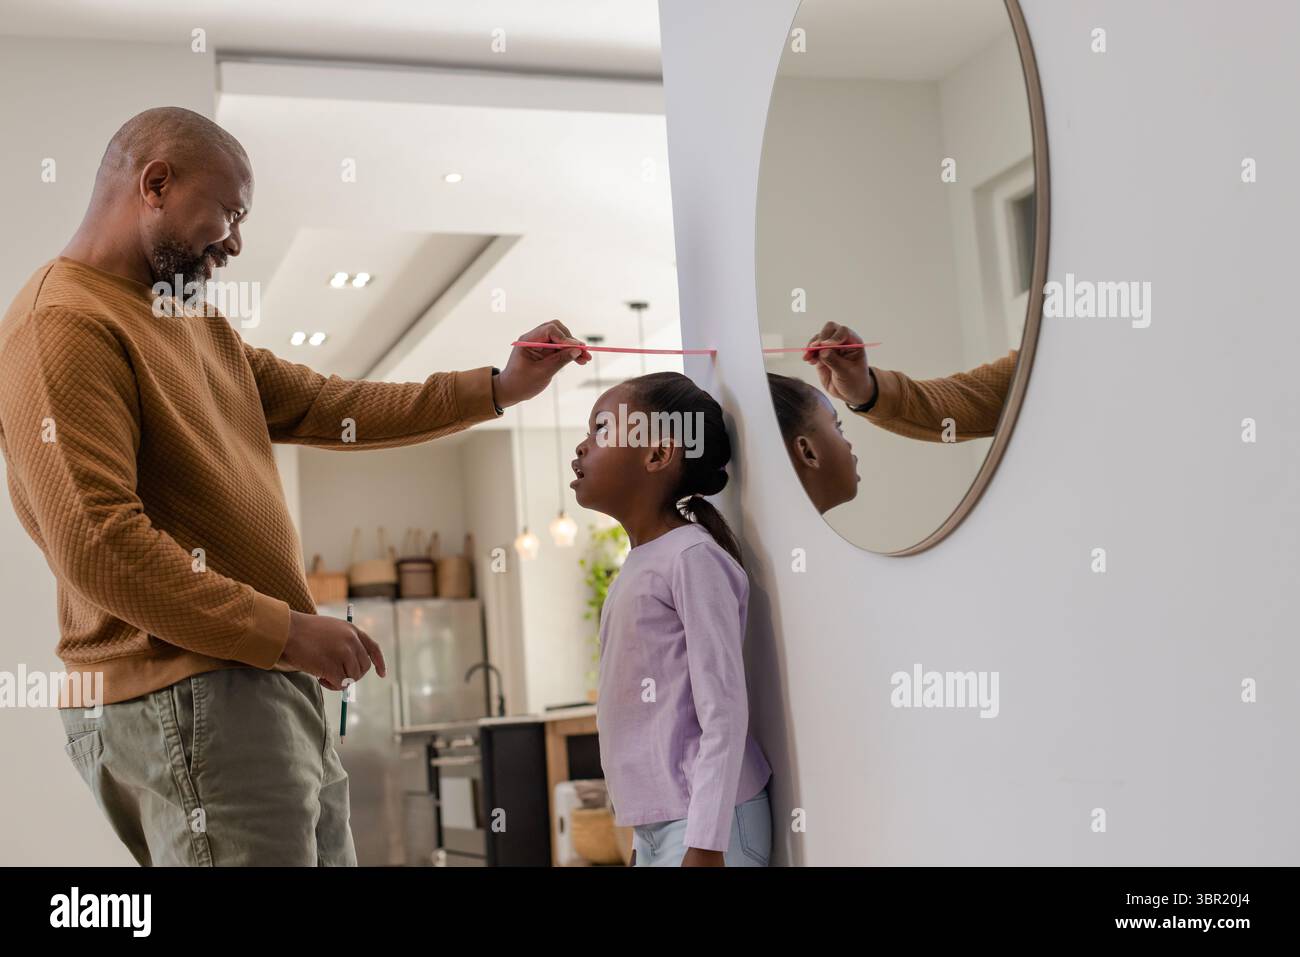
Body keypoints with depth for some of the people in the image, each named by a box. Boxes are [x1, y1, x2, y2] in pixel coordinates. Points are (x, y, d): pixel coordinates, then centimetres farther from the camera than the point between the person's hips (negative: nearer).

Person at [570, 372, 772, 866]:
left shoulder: (692, 557, -13)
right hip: (657, 822, 8)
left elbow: (723, 716, -17)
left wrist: (705, 844, -20)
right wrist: (646, 836, 17)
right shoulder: (638, 566, 12)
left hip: (699, 824, -8)